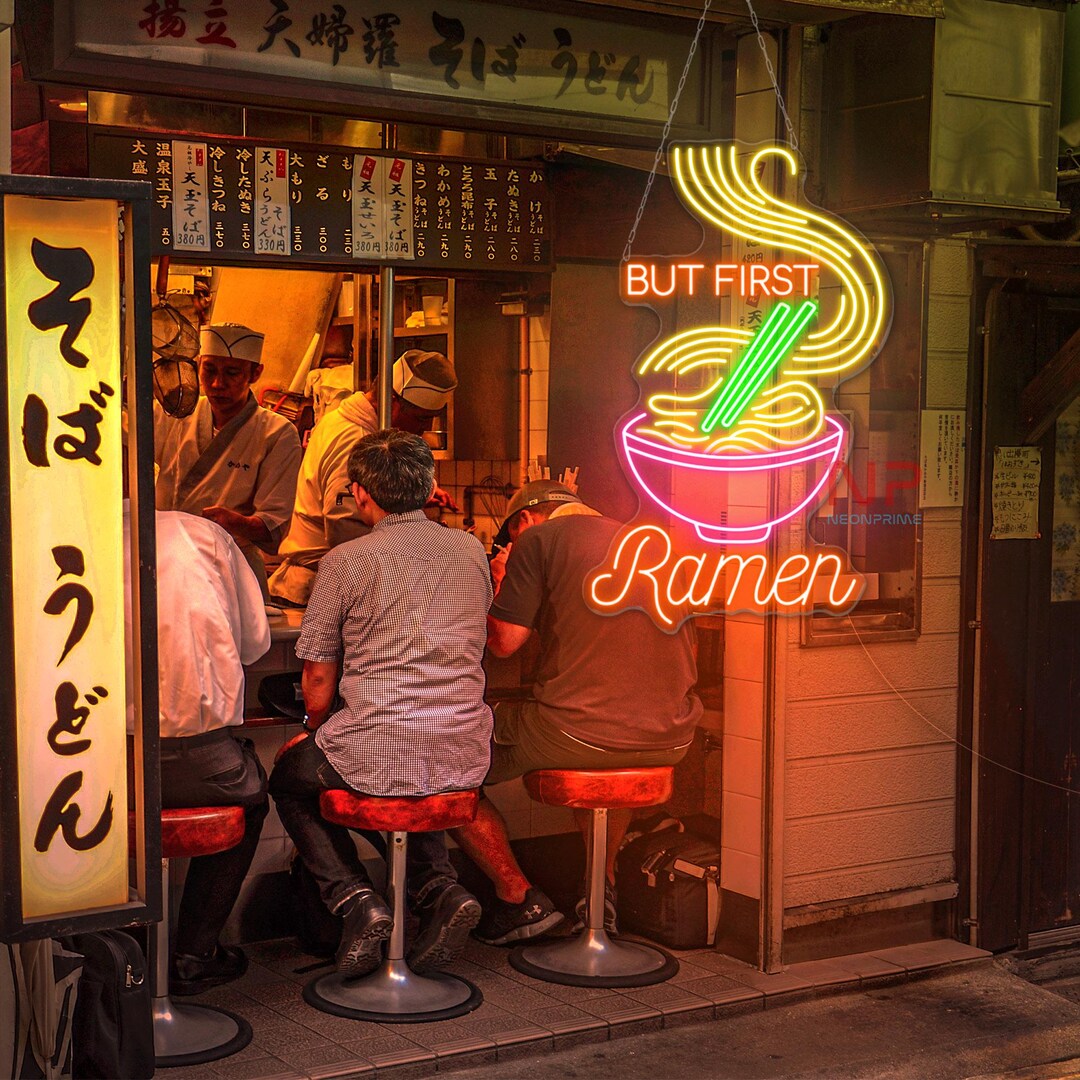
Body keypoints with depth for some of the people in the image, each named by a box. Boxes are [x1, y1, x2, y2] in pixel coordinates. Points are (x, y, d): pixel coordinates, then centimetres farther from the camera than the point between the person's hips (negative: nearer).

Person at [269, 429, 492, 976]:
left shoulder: (346, 561, -5)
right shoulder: (472, 551, 10)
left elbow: (318, 677, 0)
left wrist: (320, 733, 21)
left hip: (378, 755, -5)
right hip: (464, 758, 5)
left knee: (289, 777, 25)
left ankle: (357, 900, 5)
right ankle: (439, 887, 12)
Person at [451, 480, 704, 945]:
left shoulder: (539, 539, 1)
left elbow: (503, 641, -3)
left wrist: (500, 584, 17)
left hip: (577, 731, -6)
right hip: (672, 740, 7)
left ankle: (519, 898, 13)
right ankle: (604, 883, 36)